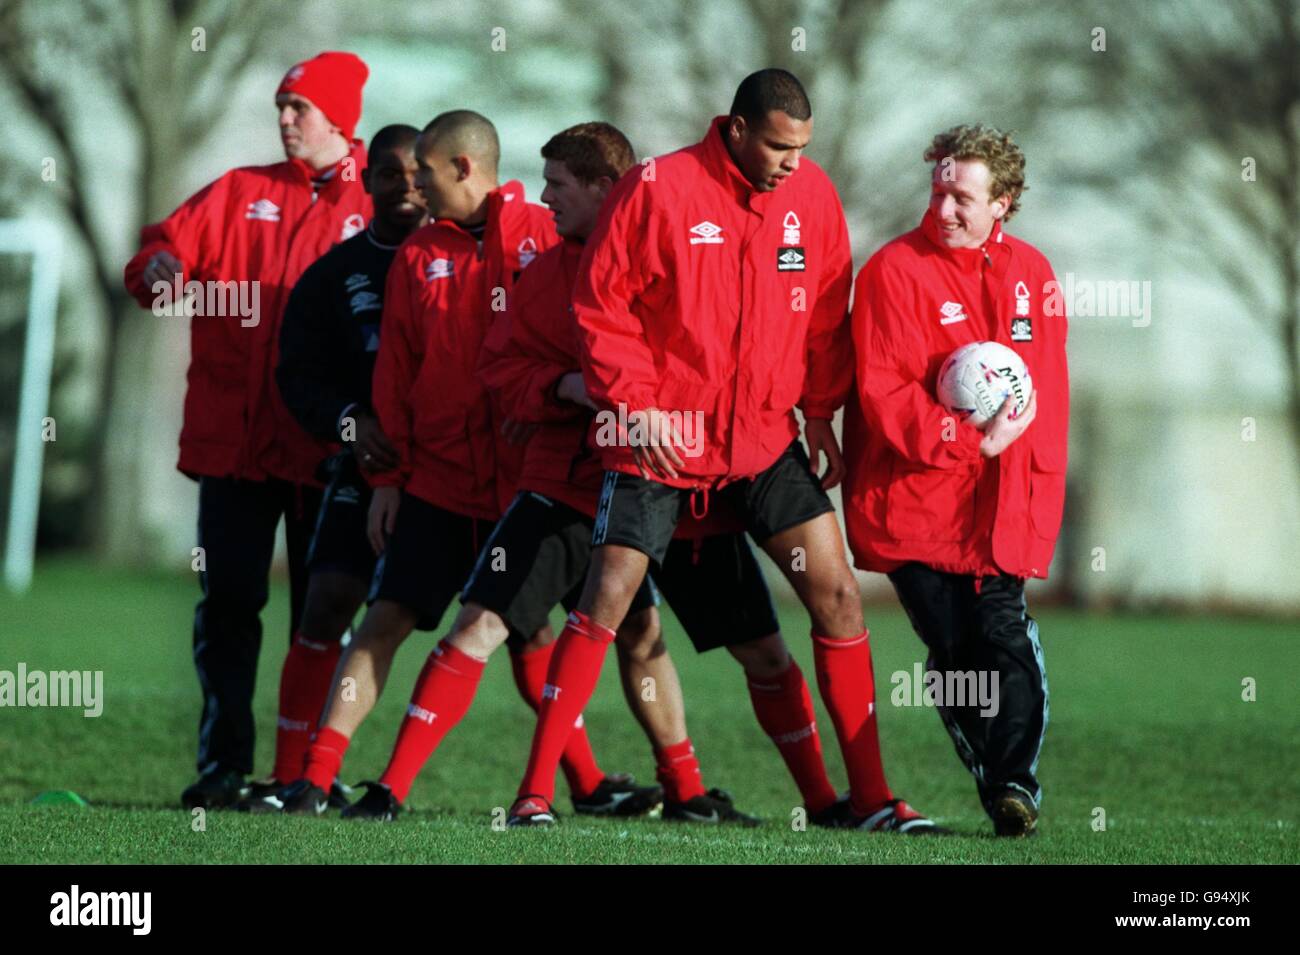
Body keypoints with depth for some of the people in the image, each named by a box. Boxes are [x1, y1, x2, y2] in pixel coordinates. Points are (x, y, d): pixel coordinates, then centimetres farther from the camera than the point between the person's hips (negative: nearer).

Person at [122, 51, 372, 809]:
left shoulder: (378, 210, 3)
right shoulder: (240, 194, 13)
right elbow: (164, 250, 9)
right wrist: (160, 268, -15)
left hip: (324, 445, -2)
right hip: (232, 435, 3)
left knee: (320, 609, 3)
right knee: (227, 603, 0)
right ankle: (223, 766, 3)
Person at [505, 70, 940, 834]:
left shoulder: (812, 196, 1)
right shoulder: (657, 191, -12)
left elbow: (827, 314, 11)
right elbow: (602, 305, -8)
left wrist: (820, 410, 4)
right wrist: (635, 404, -13)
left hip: (767, 438, 4)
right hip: (660, 439, -4)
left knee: (836, 592, -3)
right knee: (608, 599, -7)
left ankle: (869, 795, 5)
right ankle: (536, 790, 0)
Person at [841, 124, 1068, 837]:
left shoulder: (1031, 273, 10)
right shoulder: (895, 270, -5)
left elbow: (1048, 387, 18)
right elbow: (884, 392, -12)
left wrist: (1036, 486, 6)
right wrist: (971, 441, -22)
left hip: (1004, 505, 3)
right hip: (912, 498, -2)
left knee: (1004, 631, -13)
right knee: (952, 646, -2)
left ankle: (1014, 782, -16)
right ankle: (998, 783, 10)